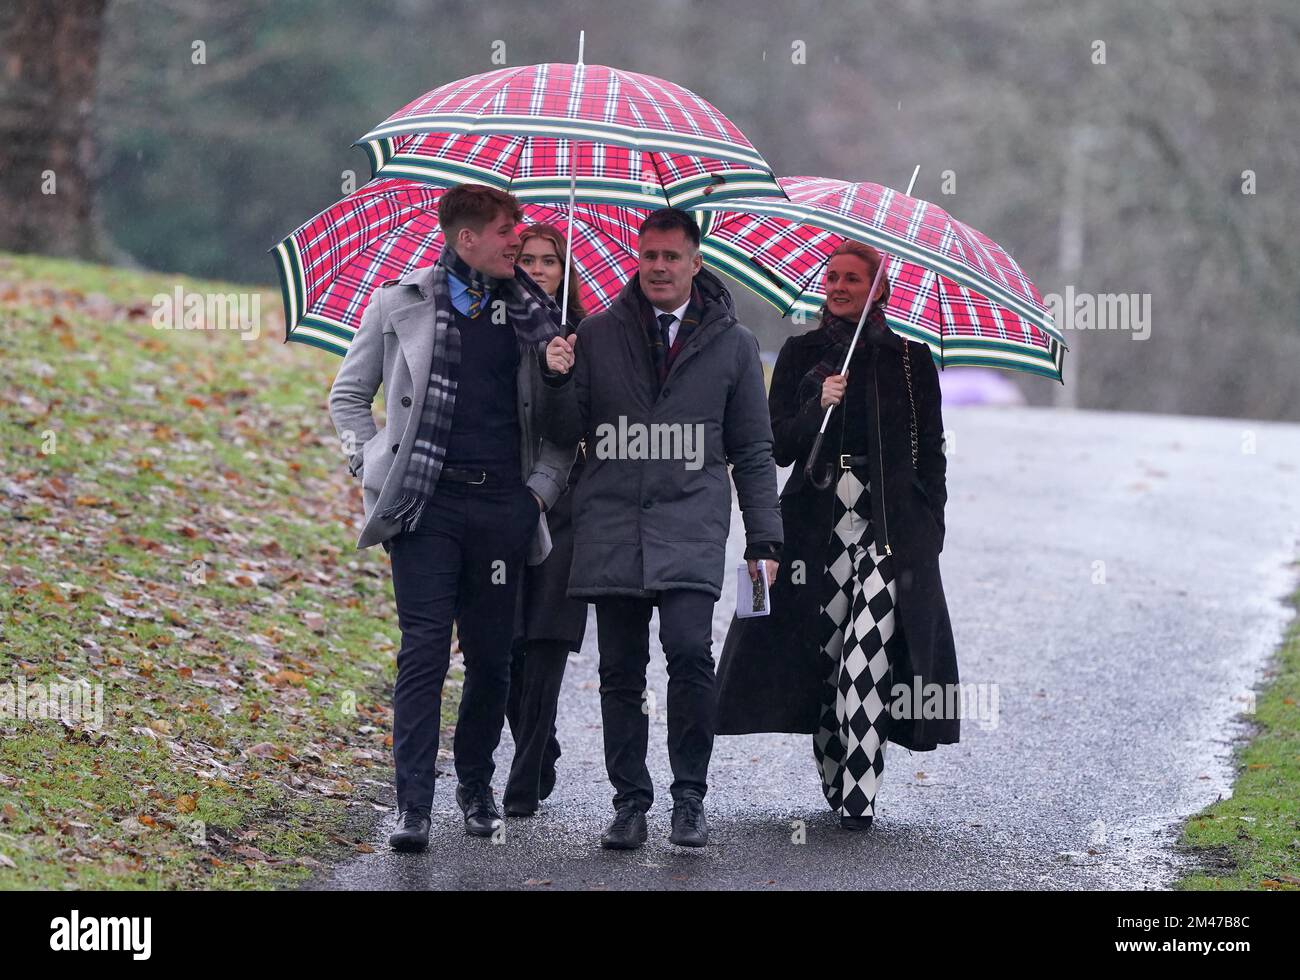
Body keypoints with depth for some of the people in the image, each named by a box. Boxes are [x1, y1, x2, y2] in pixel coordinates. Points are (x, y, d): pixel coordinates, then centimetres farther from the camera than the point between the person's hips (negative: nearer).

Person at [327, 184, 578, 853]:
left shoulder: (533, 316, 11)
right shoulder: (400, 303, 5)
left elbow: (561, 421, 18)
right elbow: (348, 396, 13)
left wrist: (543, 485, 5)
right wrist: (374, 466, 2)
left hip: (503, 506, 3)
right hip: (427, 503, -3)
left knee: (491, 655, 6)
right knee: (424, 650, -9)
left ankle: (476, 784, 25)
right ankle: (413, 804, -8)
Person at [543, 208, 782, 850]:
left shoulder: (731, 344, 11)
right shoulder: (598, 335, 11)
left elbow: (752, 452, 13)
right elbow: (570, 433, 12)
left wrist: (763, 538, 7)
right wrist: (560, 380, -7)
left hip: (691, 526, -2)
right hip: (612, 524, 2)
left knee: (689, 649, -18)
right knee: (620, 669, 1)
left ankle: (690, 798, -8)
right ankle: (630, 801, 11)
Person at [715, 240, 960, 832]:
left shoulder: (911, 359, 9)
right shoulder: (801, 354, 11)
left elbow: (931, 450, 12)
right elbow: (778, 445, 5)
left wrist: (930, 522, 3)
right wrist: (817, 406, -13)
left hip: (890, 522, -2)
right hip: (816, 519, 2)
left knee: (866, 653, -14)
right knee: (821, 653, 0)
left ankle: (858, 797, -18)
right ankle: (834, 779, 14)